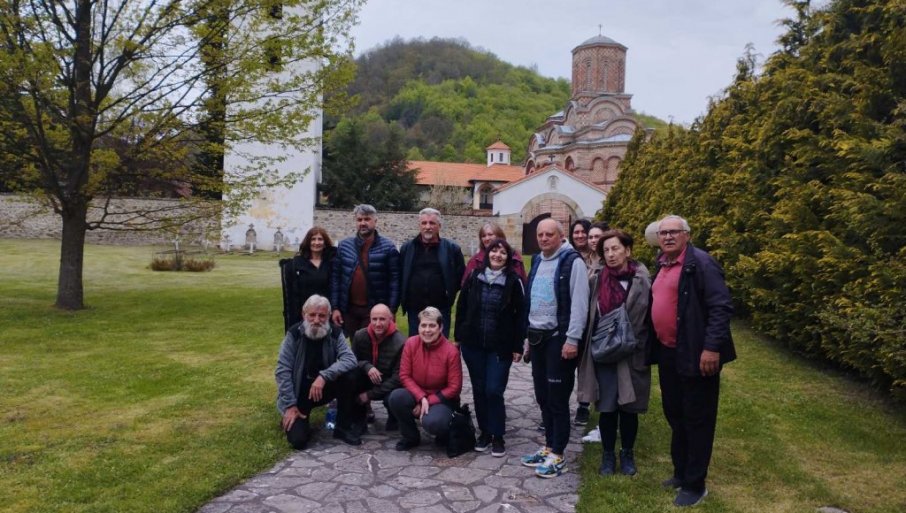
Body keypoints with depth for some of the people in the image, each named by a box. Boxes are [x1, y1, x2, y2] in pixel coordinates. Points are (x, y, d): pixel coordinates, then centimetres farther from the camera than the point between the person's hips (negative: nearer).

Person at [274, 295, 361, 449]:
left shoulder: (335, 334, -11)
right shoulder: (294, 334, -15)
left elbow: (350, 359, -25)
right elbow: (283, 371, -15)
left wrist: (324, 376, -37)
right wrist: (290, 405, -18)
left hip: (324, 388, 2)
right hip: (299, 392, -2)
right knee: (298, 439, -18)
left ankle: (343, 427, -9)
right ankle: (290, 419, 19)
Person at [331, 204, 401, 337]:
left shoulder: (388, 247, -4)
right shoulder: (344, 246, 6)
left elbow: (394, 280, -6)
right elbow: (336, 277, 6)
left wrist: (391, 310, -10)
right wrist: (335, 307, 2)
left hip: (375, 310, -3)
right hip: (349, 309, 3)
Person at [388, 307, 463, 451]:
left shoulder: (451, 351, -18)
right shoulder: (411, 344, -10)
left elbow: (454, 387, -12)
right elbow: (404, 375, -7)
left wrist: (429, 402, -17)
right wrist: (421, 398, -21)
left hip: (442, 399, -3)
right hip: (417, 394, 4)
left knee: (431, 422, -34)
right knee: (396, 397, -27)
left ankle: (445, 432, 7)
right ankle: (411, 437, 0)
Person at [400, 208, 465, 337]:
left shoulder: (452, 248, 0)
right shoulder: (407, 248, 6)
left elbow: (461, 276, 6)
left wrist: (450, 293, 0)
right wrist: (404, 299, 5)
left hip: (441, 309, -2)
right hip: (414, 309, 2)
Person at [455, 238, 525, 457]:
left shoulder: (514, 281, -4)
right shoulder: (474, 276, 3)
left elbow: (520, 315, -3)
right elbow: (461, 307, 8)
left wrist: (518, 346, -6)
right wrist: (459, 336, 6)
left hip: (500, 346, -3)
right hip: (473, 344, 3)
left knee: (494, 391, -5)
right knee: (479, 390, 10)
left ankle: (498, 436, 11)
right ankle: (484, 432, 24)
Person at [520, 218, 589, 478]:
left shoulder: (573, 262, -10)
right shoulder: (537, 261, 14)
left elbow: (579, 304, -15)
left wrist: (572, 339, -19)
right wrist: (529, 333, 16)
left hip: (559, 338, -7)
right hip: (538, 337, 8)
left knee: (558, 398, -1)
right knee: (543, 396, 14)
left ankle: (558, 455, 10)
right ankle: (548, 447, 26)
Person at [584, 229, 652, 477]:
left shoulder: (642, 281, -6)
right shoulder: (597, 280, 2)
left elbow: (650, 318, -4)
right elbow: (590, 316, 5)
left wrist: (644, 350, -7)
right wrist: (590, 349, 2)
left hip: (632, 355, -1)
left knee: (628, 407, 10)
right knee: (607, 407, 6)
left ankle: (627, 454, 29)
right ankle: (608, 455, 23)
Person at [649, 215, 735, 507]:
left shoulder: (701, 263, -13)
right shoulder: (661, 266, 12)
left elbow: (721, 307, -19)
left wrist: (711, 347, -25)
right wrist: (654, 346, 16)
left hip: (694, 355, -8)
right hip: (667, 353, 8)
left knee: (697, 419, 4)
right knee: (675, 415, 18)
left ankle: (695, 484, 16)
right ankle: (681, 472, 34)